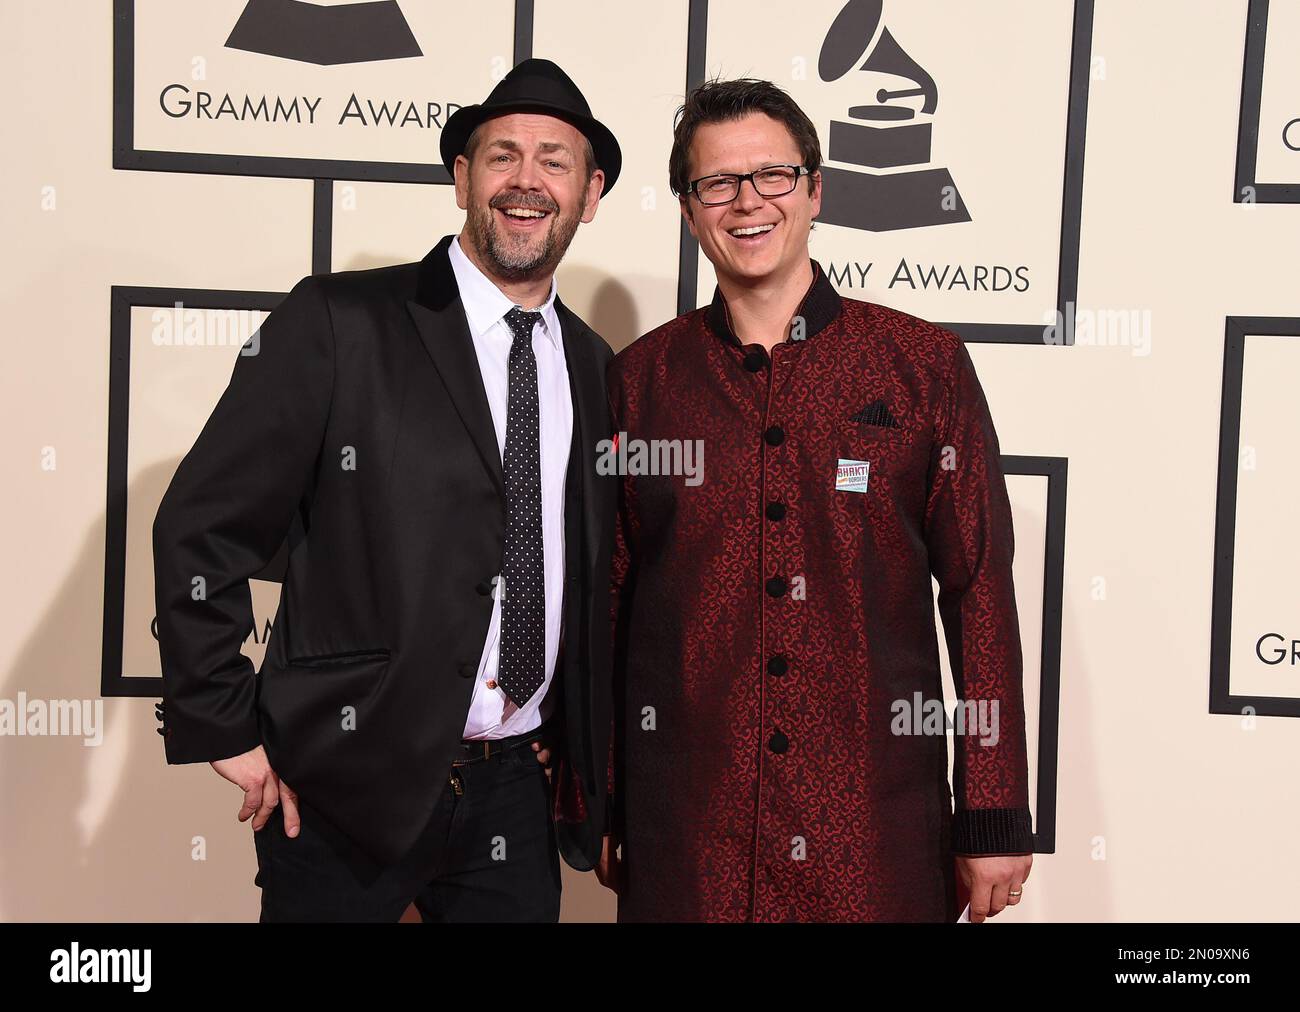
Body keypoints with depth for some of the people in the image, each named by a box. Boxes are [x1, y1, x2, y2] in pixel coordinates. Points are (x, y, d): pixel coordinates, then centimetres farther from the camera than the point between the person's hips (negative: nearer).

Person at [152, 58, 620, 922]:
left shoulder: (595, 366, 7)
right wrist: (227, 730, -8)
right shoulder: (338, 323, -9)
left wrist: (585, 755, 11)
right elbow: (201, 526, -8)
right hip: (349, 789, -4)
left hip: (518, 792, 4)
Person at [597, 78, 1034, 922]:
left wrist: (994, 819, -2)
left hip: (876, 824, 0)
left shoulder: (926, 364, 0)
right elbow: (603, 605, 6)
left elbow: (979, 591, -1)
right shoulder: (641, 379, 2)